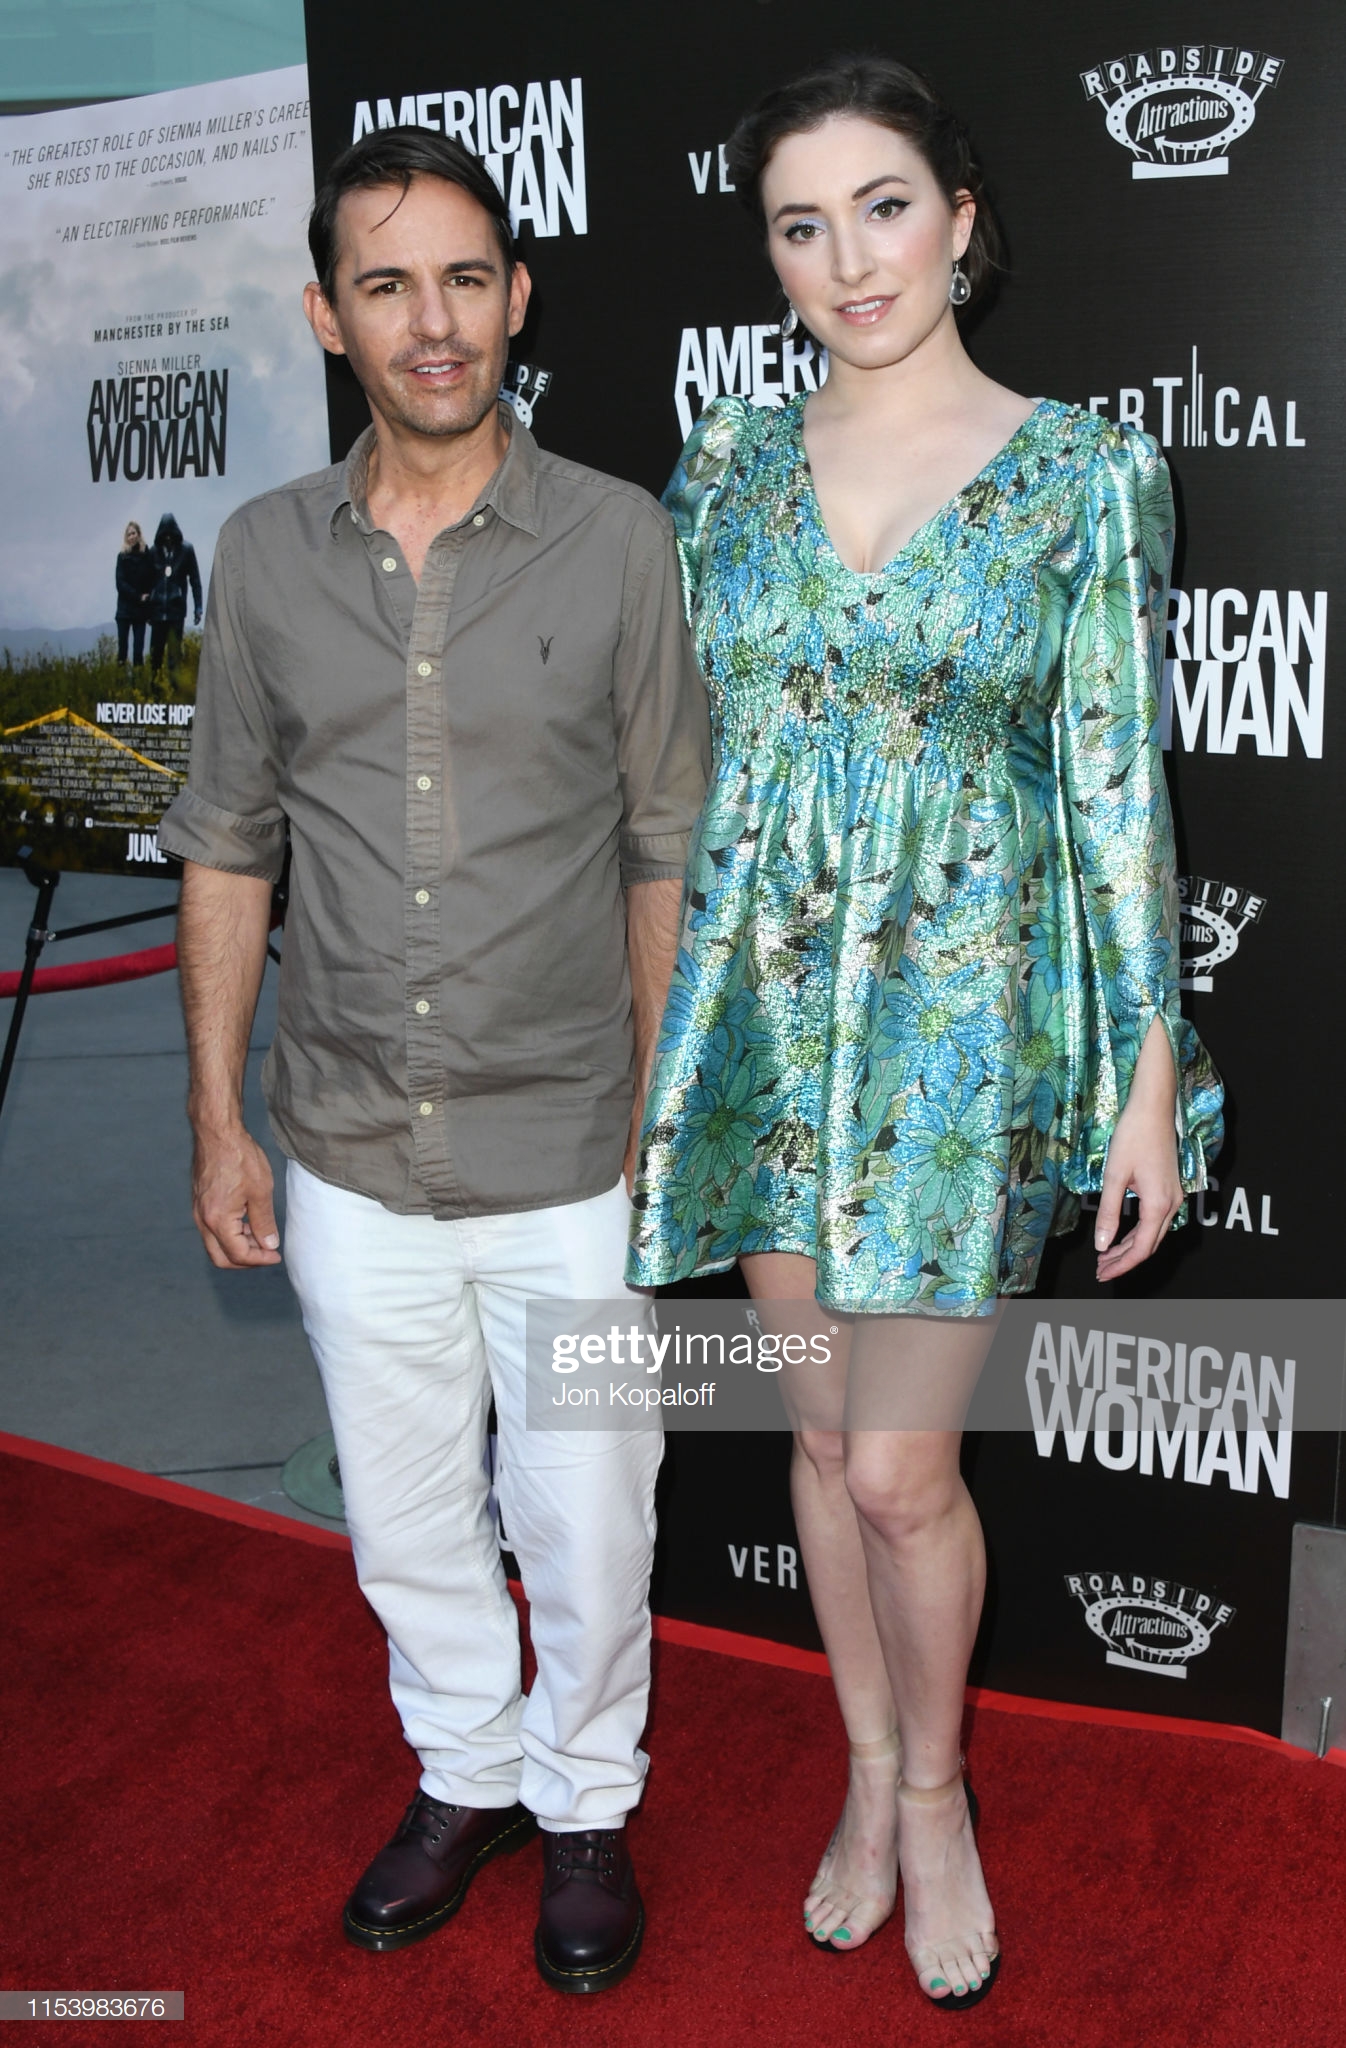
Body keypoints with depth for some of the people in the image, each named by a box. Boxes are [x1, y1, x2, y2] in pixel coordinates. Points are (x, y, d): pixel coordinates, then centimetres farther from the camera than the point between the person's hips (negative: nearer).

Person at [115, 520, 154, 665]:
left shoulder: (147, 555, -1)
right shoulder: (123, 557, 2)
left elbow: (153, 582, 0)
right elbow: (120, 583, -2)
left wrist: (147, 598, -8)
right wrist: (138, 597, -11)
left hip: (141, 609, 0)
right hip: (125, 608, 0)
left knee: (138, 645, -2)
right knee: (123, 643, -2)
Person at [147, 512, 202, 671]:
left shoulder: (186, 549, 0)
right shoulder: (154, 551, 4)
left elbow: (195, 579, 1)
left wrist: (197, 608, -3)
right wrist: (147, 609, 6)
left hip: (177, 608, -2)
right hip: (158, 608, 2)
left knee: (174, 648, -5)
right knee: (156, 648, 4)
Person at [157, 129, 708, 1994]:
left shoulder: (618, 541, -7)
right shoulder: (266, 556, 0)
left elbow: (667, 850, -3)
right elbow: (228, 846, 6)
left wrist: (664, 1121, -3)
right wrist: (219, 1119, 4)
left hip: (570, 1161, -2)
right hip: (351, 1162, 3)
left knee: (585, 1523, 12)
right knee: (406, 1518, 19)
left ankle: (586, 1803, 38)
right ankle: (466, 1774, 44)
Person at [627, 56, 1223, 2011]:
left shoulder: (1086, 474, -5)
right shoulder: (725, 466, 5)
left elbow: (1120, 783, -5)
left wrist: (1149, 1081, -7)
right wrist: (654, 1024, 10)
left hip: (969, 1005, -3)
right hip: (766, 999, 4)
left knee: (900, 1466, -2)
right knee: (823, 1426, 14)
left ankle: (933, 1787, 28)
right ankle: (870, 1774, 36)